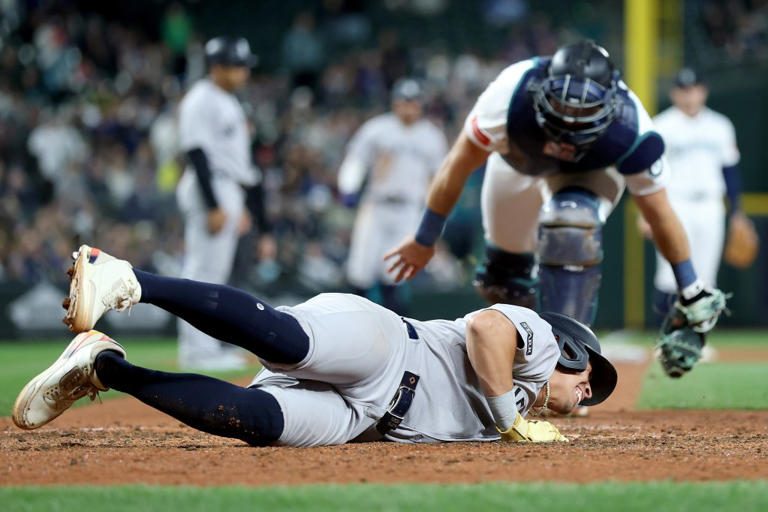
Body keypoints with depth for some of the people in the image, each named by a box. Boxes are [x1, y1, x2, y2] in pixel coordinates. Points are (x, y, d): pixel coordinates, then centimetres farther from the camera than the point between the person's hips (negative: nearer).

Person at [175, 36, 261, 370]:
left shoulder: (229, 102, 19)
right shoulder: (200, 102, -12)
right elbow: (197, 154, -19)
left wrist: (242, 205, 23)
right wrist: (214, 207, -24)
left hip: (229, 192, 10)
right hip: (209, 191, -10)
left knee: (215, 272, 11)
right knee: (204, 270, -10)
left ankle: (209, 346, 15)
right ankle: (197, 350, -10)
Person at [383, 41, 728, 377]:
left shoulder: (630, 131, -40)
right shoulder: (512, 94, -41)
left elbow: (659, 213, -25)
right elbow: (458, 165, -24)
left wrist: (690, 290, -15)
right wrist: (424, 240, -15)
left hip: (593, 170, -2)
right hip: (519, 165, 2)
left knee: (573, 223, -34)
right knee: (504, 271, 11)